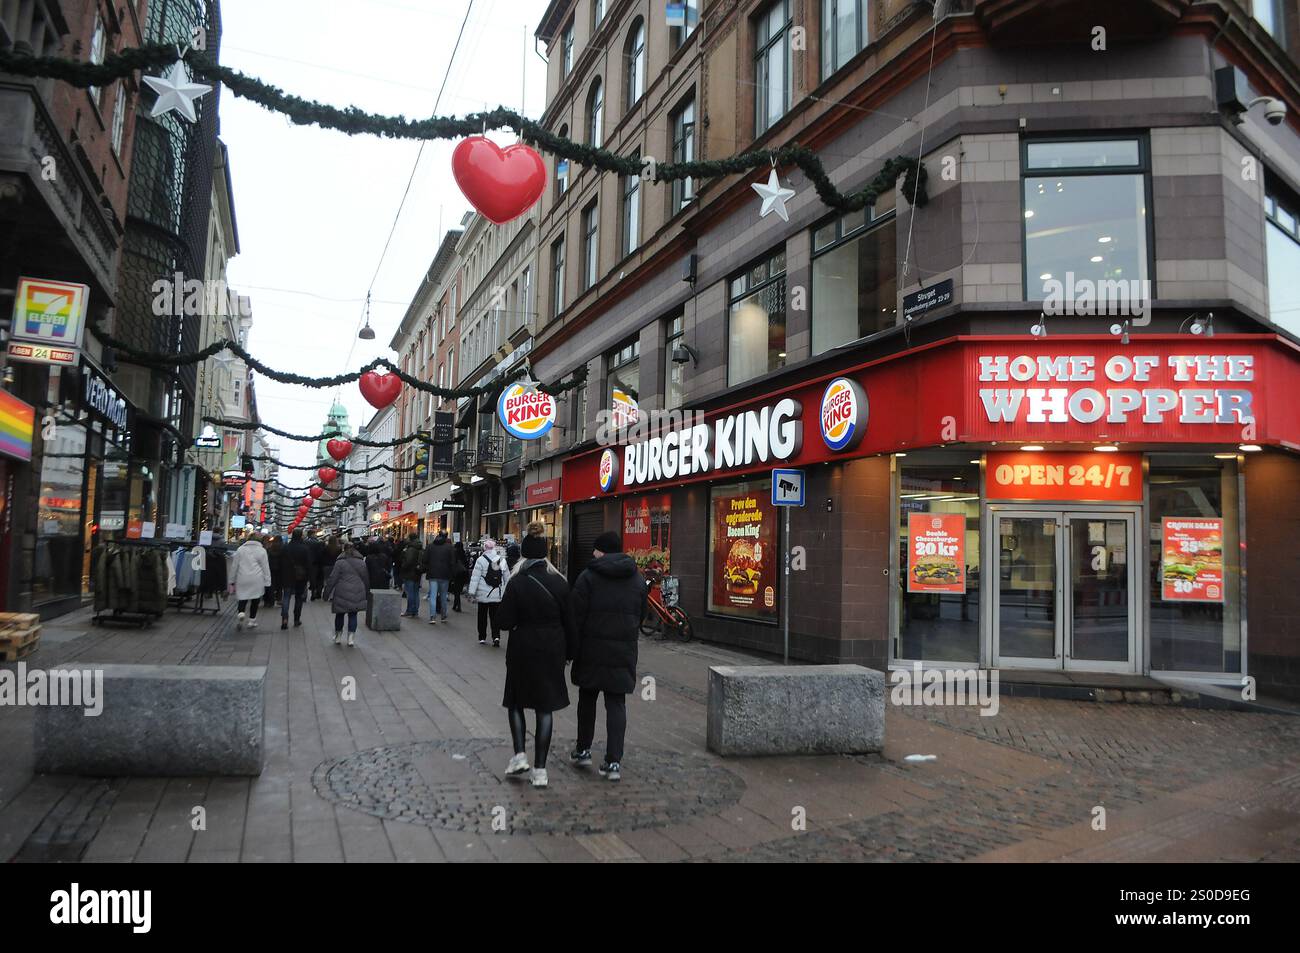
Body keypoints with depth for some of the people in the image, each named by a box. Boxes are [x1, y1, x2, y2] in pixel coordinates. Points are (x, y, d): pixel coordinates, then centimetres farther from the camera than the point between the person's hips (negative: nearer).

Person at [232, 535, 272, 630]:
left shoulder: (240, 549, 7)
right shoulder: (262, 550, 1)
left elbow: (234, 566, 9)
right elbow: (265, 567, 0)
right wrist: (267, 582, 3)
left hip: (242, 579, 1)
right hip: (257, 580, -1)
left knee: (242, 598, 8)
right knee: (255, 600, 9)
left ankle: (241, 613, -19)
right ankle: (252, 621, 11)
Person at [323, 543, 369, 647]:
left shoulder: (340, 563, -6)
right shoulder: (362, 563, 7)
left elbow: (332, 579, -6)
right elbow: (366, 580, 14)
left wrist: (327, 593, 2)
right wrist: (367, 594, 23)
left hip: (342, 594, -3)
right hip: (357, 595, 3)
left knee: (340, 614, 13)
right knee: (353, 615, 7)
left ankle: (338, 635, 23)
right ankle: (351, 637, -1)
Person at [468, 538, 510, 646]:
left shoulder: (481, 560, -8)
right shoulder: (502, 560, 3)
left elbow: (475, 577, -10)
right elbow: (507, 578, 9)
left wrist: (472, 592, -6)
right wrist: (506, 592, 18)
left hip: (483, 594, -2)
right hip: (497, 595, 2)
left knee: (482, 616, 10)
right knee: (495, 616, 6)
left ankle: (482, 638, 16)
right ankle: (496, 636, -10)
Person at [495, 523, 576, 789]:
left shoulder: (517, 583, -12)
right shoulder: (559, 582, -3)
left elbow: (504, 621, -13)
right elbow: (569, 621, 2)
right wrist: (569, 652, 12)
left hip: (523, 650, -2)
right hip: (553, 650, 2)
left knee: (515, 701, 17)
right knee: (545, 708, 8)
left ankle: (519, 755, 4)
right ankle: (540, 769, 9)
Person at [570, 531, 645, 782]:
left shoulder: (589, 576, -8)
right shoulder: (637, 579, 7)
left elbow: (577, 617, -9)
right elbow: (641, 616, 10)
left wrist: (572, 649, -2)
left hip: (592, 649, -2)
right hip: (624, 651, 2)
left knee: (587, 698, 16)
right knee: (616, 703, 4)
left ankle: (583, 750, 26)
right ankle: (613, 762, 0)